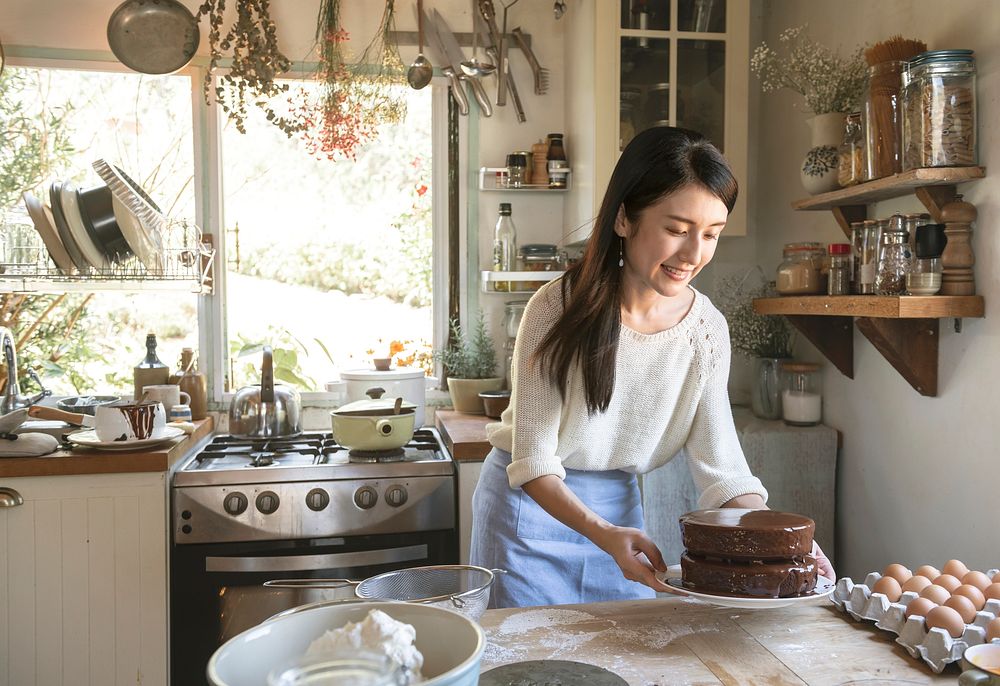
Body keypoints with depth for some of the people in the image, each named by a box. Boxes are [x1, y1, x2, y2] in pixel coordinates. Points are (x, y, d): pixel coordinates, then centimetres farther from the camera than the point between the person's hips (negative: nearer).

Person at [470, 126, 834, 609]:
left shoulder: (708, 329, -10)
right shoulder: (559, 307, -23)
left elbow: (721, 466, -8)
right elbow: (533, 464, -20)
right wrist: (604, 534, -35)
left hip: (619, 505, 4)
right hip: (531, 504, -3)